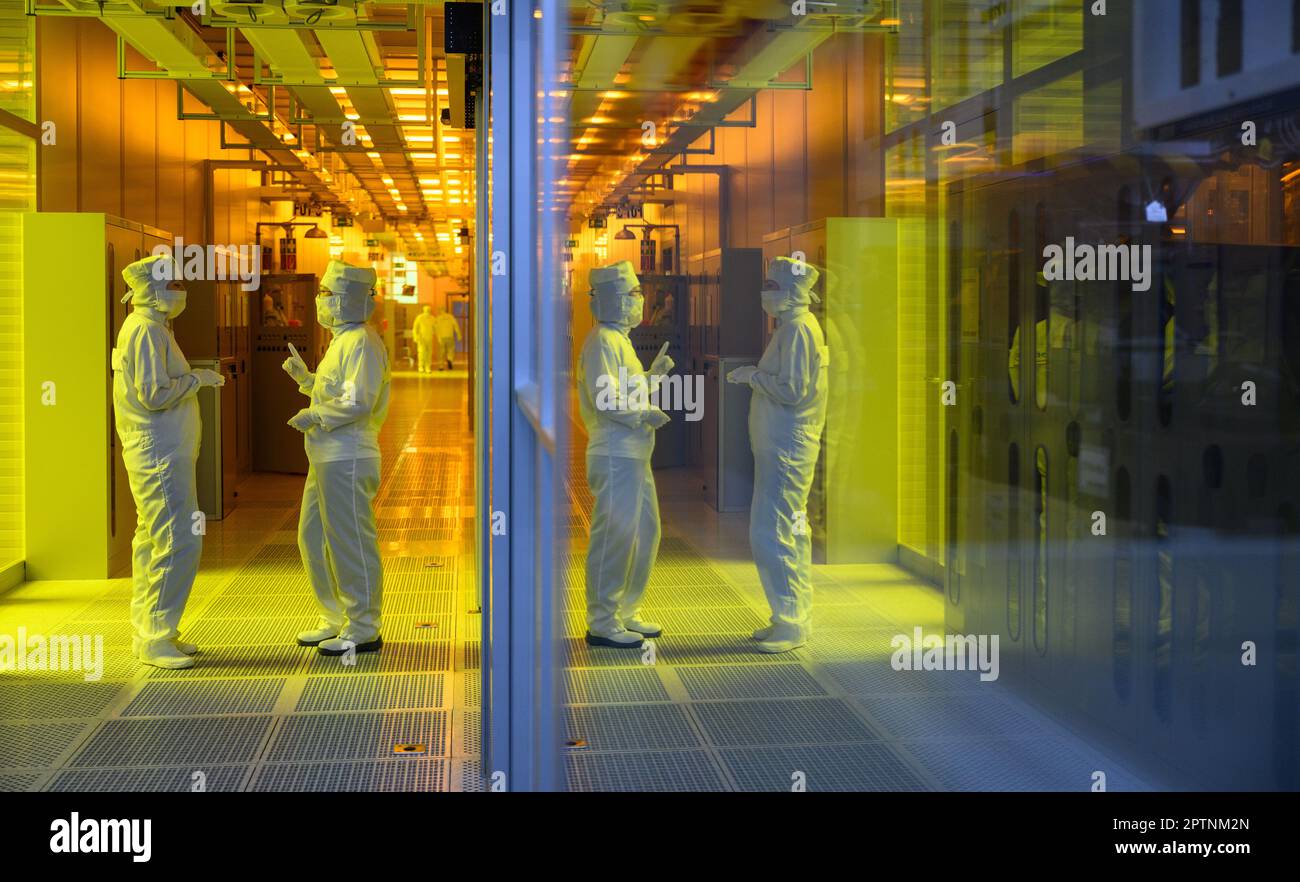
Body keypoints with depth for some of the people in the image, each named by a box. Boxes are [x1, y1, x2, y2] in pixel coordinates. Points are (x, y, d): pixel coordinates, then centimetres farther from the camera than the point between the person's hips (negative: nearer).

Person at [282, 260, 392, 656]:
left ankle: (363, 630, 5)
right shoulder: (342, 340, 18)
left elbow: (357, 403, -24)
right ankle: (336, 619, 26)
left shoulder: (361, 342, -15)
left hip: (347, 460, -11)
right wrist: (305, 378, 16)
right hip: (326, 459, 11)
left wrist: (314, 416, -14)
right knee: (313, 538, 16)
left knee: (351, 542, -4)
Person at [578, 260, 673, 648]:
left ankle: (627, 613, 25)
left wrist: (653, 374, 16)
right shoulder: (603, 341, -13)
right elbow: (607, 399, -22)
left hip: (634, 455, 11)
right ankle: (602, 623, 0)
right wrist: (645, 414, -14)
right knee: (614, 537, -7)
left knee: (645, 532, 16)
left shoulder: (619, 339, 20)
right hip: (615, 455, -11)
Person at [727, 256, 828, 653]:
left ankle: (791, 625, -3)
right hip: (779, 448, 11)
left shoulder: (798, 329, -15)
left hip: (787, 452, -11)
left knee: (773, 535, -9)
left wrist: (753, 376, -11)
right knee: (788, 534, 15)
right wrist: (755, 376, 10)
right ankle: (791, 618, 23)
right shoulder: (792, 326, 17)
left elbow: (792, 390, -21)